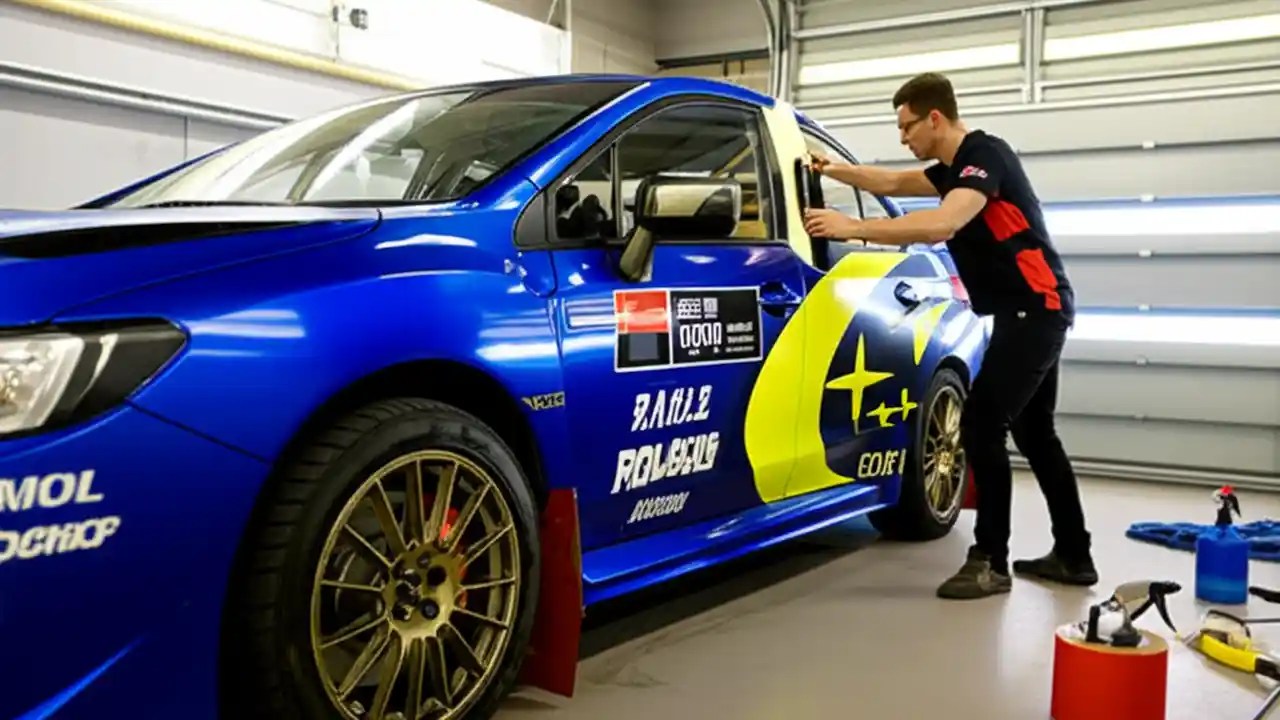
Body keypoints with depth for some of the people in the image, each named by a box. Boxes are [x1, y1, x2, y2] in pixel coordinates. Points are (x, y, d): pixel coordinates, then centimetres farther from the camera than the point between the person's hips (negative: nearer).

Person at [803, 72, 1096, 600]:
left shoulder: (985, 155, -16)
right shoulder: (957, 167, 13)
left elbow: (942, 225, -32)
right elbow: (893, 184, 28)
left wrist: (852, 227, -33)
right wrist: (833, 170, 18)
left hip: (1034, 309, -11)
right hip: (1032, 312, 11)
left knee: (981, 425, -13)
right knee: (1034, 433, 14)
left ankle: (990, 563, -6)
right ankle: (1073, 556, 22)